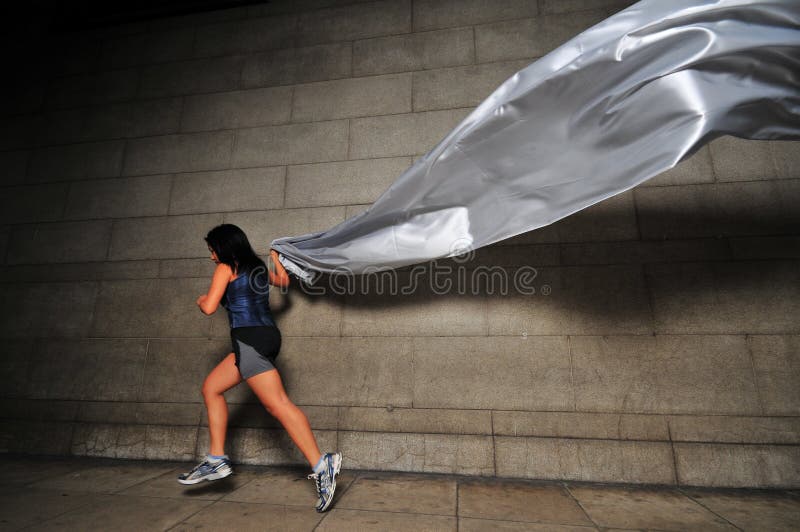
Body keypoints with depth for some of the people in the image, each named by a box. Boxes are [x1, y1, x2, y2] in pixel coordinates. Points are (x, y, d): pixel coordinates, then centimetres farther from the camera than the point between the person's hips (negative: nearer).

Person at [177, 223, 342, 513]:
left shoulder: (225, 268, -1)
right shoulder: (258, 266, 18)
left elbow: (209, 307, -7)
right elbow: (283, 281, 35)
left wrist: (201, 300, 16)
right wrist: (276, 259, 50)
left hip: (250, 338, -9)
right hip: (268, 335, 9)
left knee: (278, 404, -15)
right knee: (211, 388, 20)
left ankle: (321, 464, -18)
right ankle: (217, 460, 23)